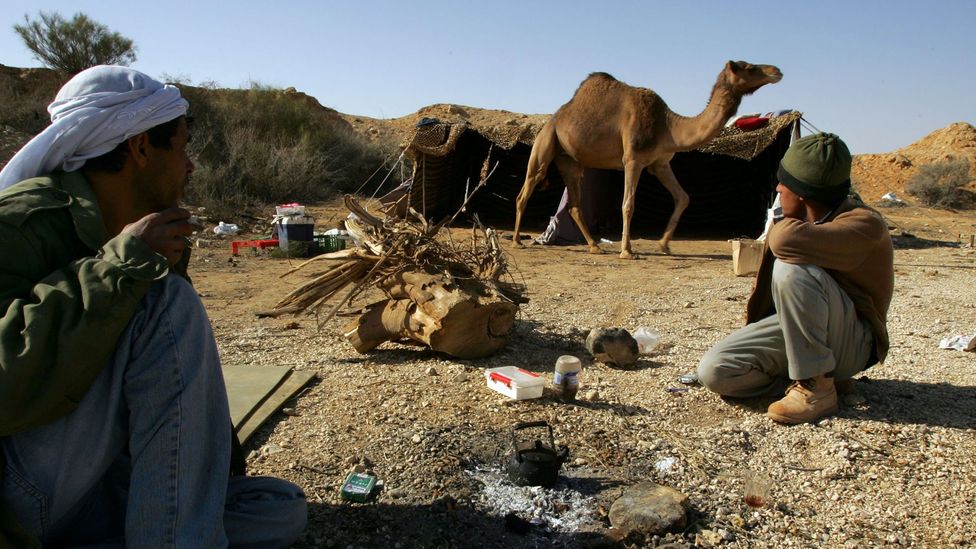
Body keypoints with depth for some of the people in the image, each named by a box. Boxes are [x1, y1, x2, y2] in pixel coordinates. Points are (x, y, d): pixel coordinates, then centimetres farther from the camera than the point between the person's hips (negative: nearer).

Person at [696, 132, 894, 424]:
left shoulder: (865, 224, -24)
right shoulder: (802, 222, 2)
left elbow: (788, 239, -42)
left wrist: (782, 227, -17)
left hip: (850, 343, -7)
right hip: (795, 330, 7)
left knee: (791, 267, -34)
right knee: (714, 370, -15)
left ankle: (817, 385, -21)